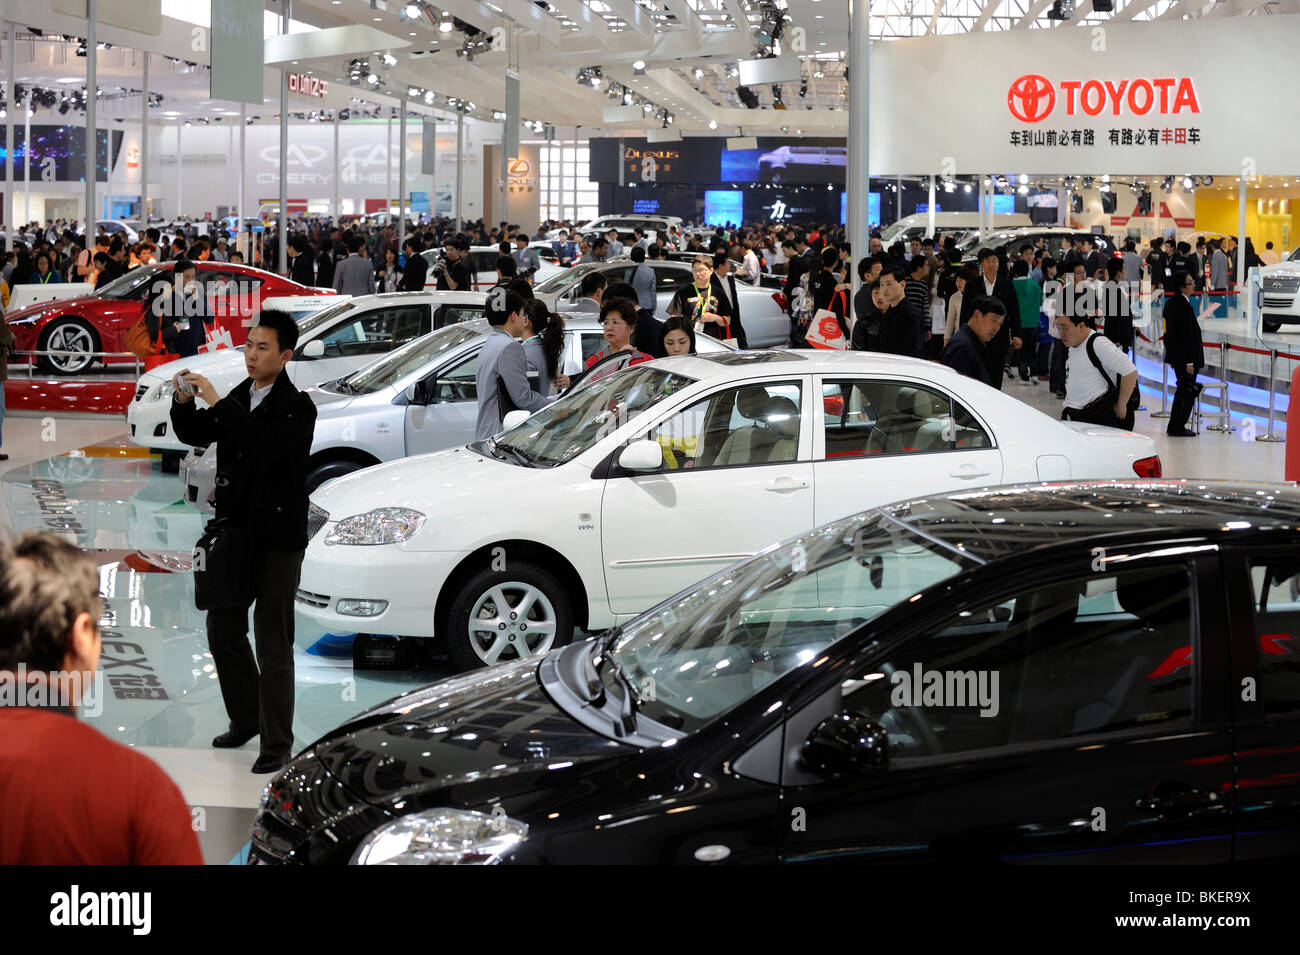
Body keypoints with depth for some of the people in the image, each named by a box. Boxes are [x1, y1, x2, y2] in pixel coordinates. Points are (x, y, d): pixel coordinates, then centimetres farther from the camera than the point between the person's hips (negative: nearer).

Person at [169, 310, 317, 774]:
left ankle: (277, 742, 6)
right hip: (235, 532, 7)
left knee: (273, 642, -2)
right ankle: (246, 718, 31)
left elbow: (267, 444, -30)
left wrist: (218, 402, -30)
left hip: (278, 540, -7)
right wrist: (184, 401, -12)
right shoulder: (238, 398, 9)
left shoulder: (297, 407, -13)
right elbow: (193, 434, 8)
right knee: (223, 628, 14)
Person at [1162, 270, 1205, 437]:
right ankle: (1177, 427, 3)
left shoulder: (1170, 303, 9)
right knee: (1186, 392, -1)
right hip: (1185, 357, -10)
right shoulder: (1184, 306, -20)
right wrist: (1189, 362, -20)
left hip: (1176, 356, 10)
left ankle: (1175, 427, 23)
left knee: (1182, 391, 18)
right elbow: (1187, 335, -22)